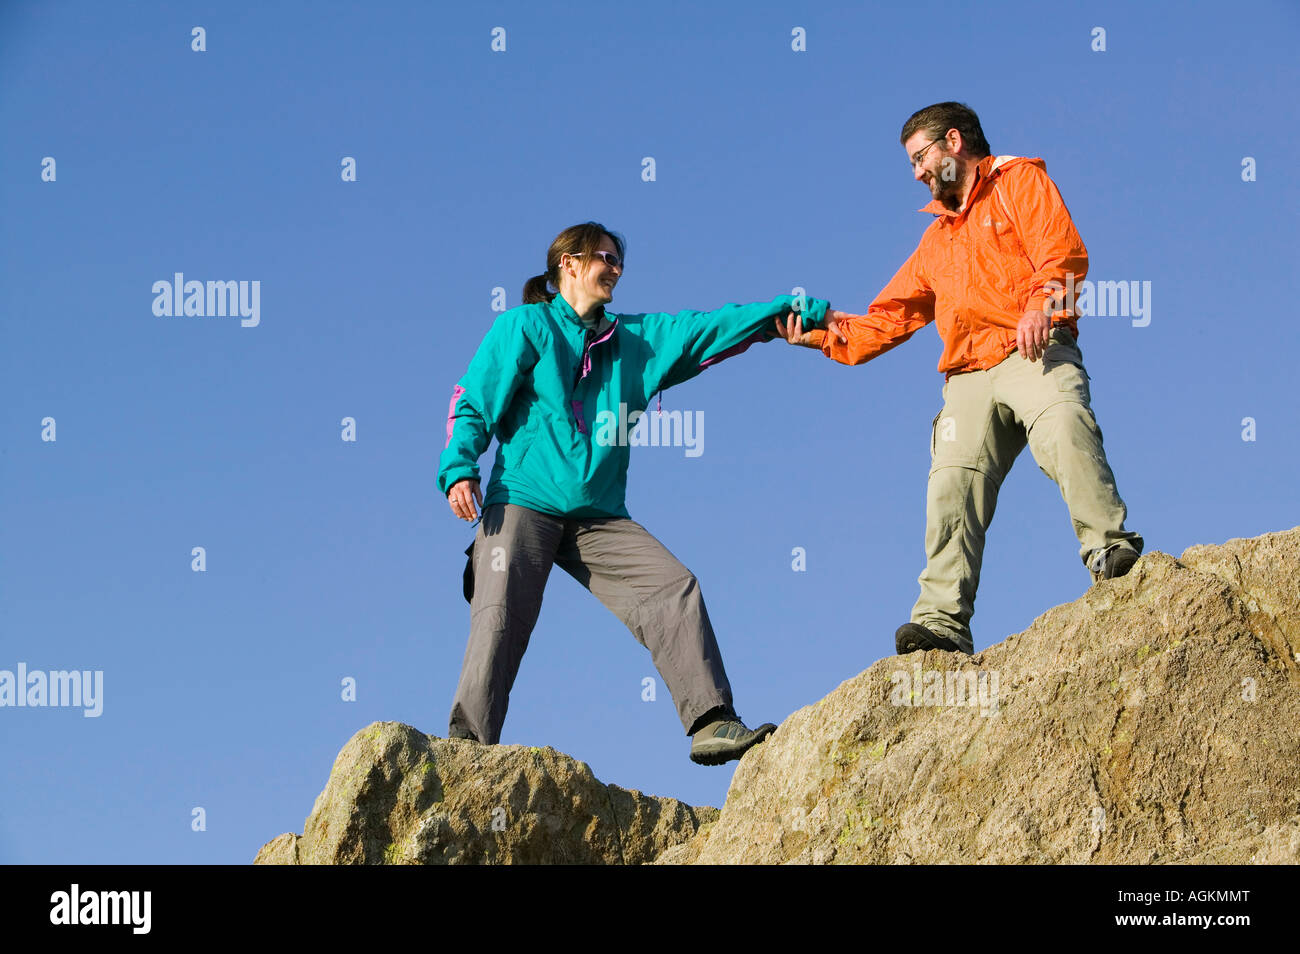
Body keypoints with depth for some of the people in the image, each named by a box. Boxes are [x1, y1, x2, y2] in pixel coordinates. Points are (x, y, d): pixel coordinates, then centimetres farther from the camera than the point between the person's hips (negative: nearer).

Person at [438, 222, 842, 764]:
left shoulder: (634, 339, 21)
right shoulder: (525, 326, 7)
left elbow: (707, 331, 15)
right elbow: (472, 404, 2)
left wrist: (791, 311, 6)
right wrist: (458, 469, -14)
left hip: (598, 516, 4)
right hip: (523, 503, -4)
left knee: (673, 589, -13)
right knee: (502, 619, -17)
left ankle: (711, 724, -20)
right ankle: (466, 745, -15)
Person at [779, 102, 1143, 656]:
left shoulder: (1017, 181, 14)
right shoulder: (937, 241, 35)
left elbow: (1062, 251, -3)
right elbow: (889, 316, 32)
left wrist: (1040, 304, -22)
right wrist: (823, 336, 19)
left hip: (1036, 355, -6)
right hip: (969, 377, 6)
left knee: (1065, 431, -35)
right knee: (952, 486, -12)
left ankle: (1111, 552, -43)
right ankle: (943, 621, -18)